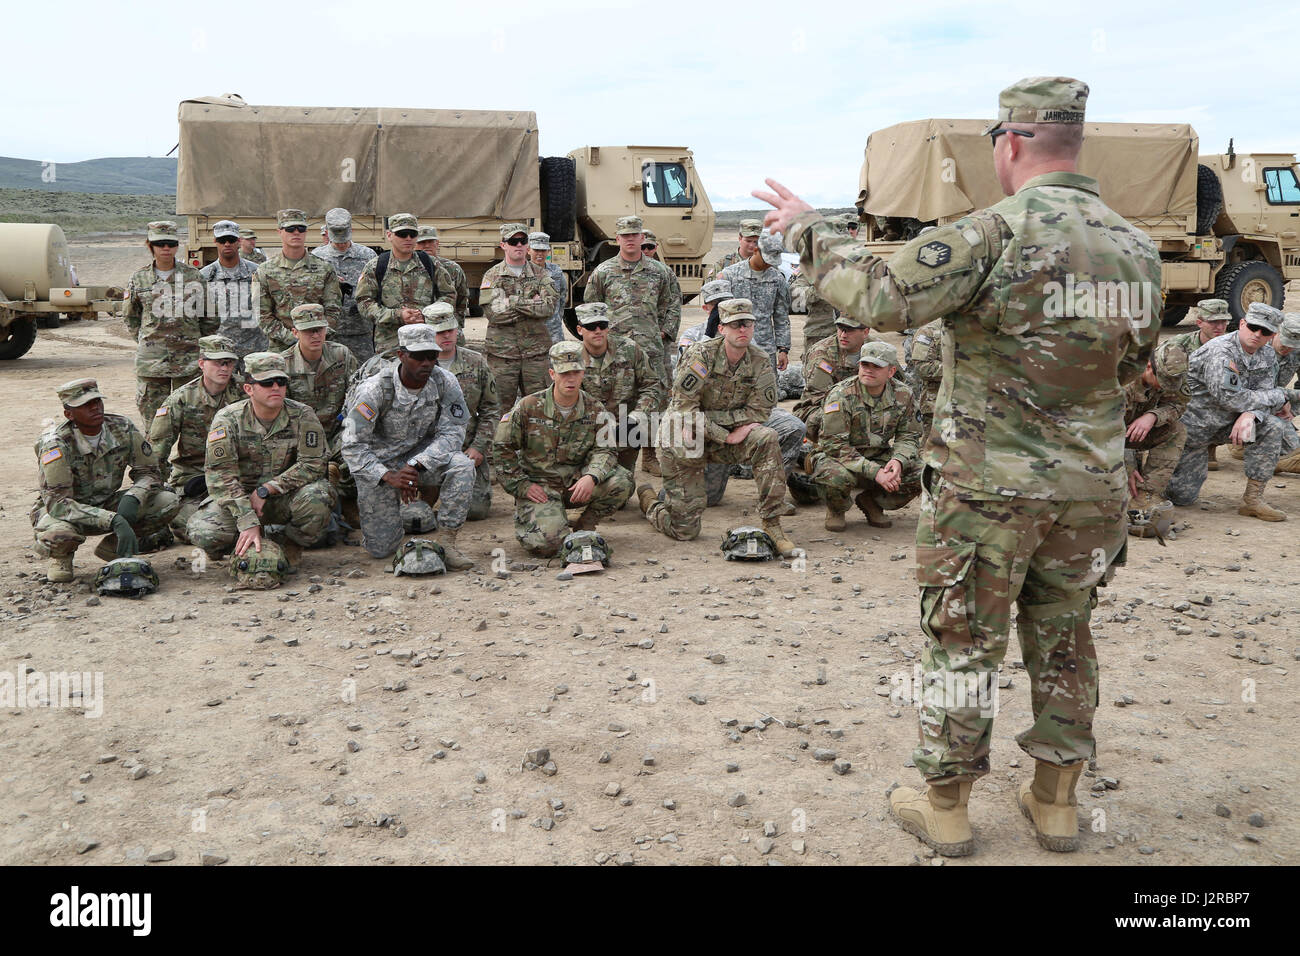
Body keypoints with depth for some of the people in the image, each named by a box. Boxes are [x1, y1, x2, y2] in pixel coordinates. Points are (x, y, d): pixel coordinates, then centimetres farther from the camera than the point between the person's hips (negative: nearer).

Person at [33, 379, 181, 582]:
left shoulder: (123, 429, -11)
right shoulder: (56, 444, -24)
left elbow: (149, 472, -3)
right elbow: (56, 501, -30)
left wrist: (132, 498, -27)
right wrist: (113, 520, -41)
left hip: (106, 504, 4)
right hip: (69, 512, -4)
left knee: (168, 503, -17)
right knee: (59, 534, -40)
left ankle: (112, 546, 4)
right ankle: (60, 557, 0)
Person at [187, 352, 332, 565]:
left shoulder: (303, 416, -9)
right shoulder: (227, 419, -11)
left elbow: (313, 465, -11)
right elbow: (220, 473, -18)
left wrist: (266, 490, -20)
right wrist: (248, 522, -29)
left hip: (284, 497, 0)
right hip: (238, 497, 0)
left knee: (315, 496, -32)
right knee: (203, 532, -26)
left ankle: (291, 544, -1)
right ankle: (245, 545, 9)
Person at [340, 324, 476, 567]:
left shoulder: (444, 382, -15)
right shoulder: (375, 389, -21)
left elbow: (452, 432, -15)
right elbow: (353, 445, -19)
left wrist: (415, 465, -28)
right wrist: (389, 476, -31)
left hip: (423, 456, 2)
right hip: (377, 464, -2)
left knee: (462, 466, -31)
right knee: (381, 549, 0)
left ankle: (445, 540, -19)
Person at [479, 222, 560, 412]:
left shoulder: (540, 274, 10)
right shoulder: (492, 275, 3)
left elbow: (549, 307, -7)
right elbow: (493, 312, -11)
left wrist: (513, 302, -13)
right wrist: (532, 305, -10)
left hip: (535, 351, 2)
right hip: (502, 351, -2)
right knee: (502, 406, 2)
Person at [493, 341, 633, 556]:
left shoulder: (595, 411, 1)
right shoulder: (528, 407, -7)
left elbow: (604, 450, -3)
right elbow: (503, 449, -1)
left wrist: (592, 477, -25)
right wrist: (522, 486, -8)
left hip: (576, 482, 3)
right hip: (538, 486, -3)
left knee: (621, 482, -22)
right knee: (547, 542, -26)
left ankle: (583, 528, 1)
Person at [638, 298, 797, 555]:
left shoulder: (760, 362, -7)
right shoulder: (700, 356, -19)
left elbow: (758, 412, -11)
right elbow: (684, 409, -22)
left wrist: (704, 417, -20)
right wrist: (727, 436, -24)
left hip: (724, 438, 4)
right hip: (684, 444, -4)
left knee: (766, 439, -28)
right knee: (684, 530, -4)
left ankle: (772, 524, -21)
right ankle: (648, 500, 31)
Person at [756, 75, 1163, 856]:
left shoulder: (999, 234, -18)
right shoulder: (1136, 248, 3)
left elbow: (877, 297, -26)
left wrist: (809, 230, -12)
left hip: (989, 485, -5)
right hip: (1091, 488, 6)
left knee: (963, 644, 8)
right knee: (1063, 637, 20)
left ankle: (945, 807, 21)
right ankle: (1056, 801, 31)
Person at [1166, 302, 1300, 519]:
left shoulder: (1268, 357, 1)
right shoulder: (1219, 352, -25)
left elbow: (1263, 395, -5)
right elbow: (1230, 398, -30)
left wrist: (1250, 414, -31)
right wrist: (1282, 397, -19)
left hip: (1227, 423, 6)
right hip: (1193, 426, -6)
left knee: (1273, 426, -21)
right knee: (1181, 496, -4)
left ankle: (1253, 499, -13)